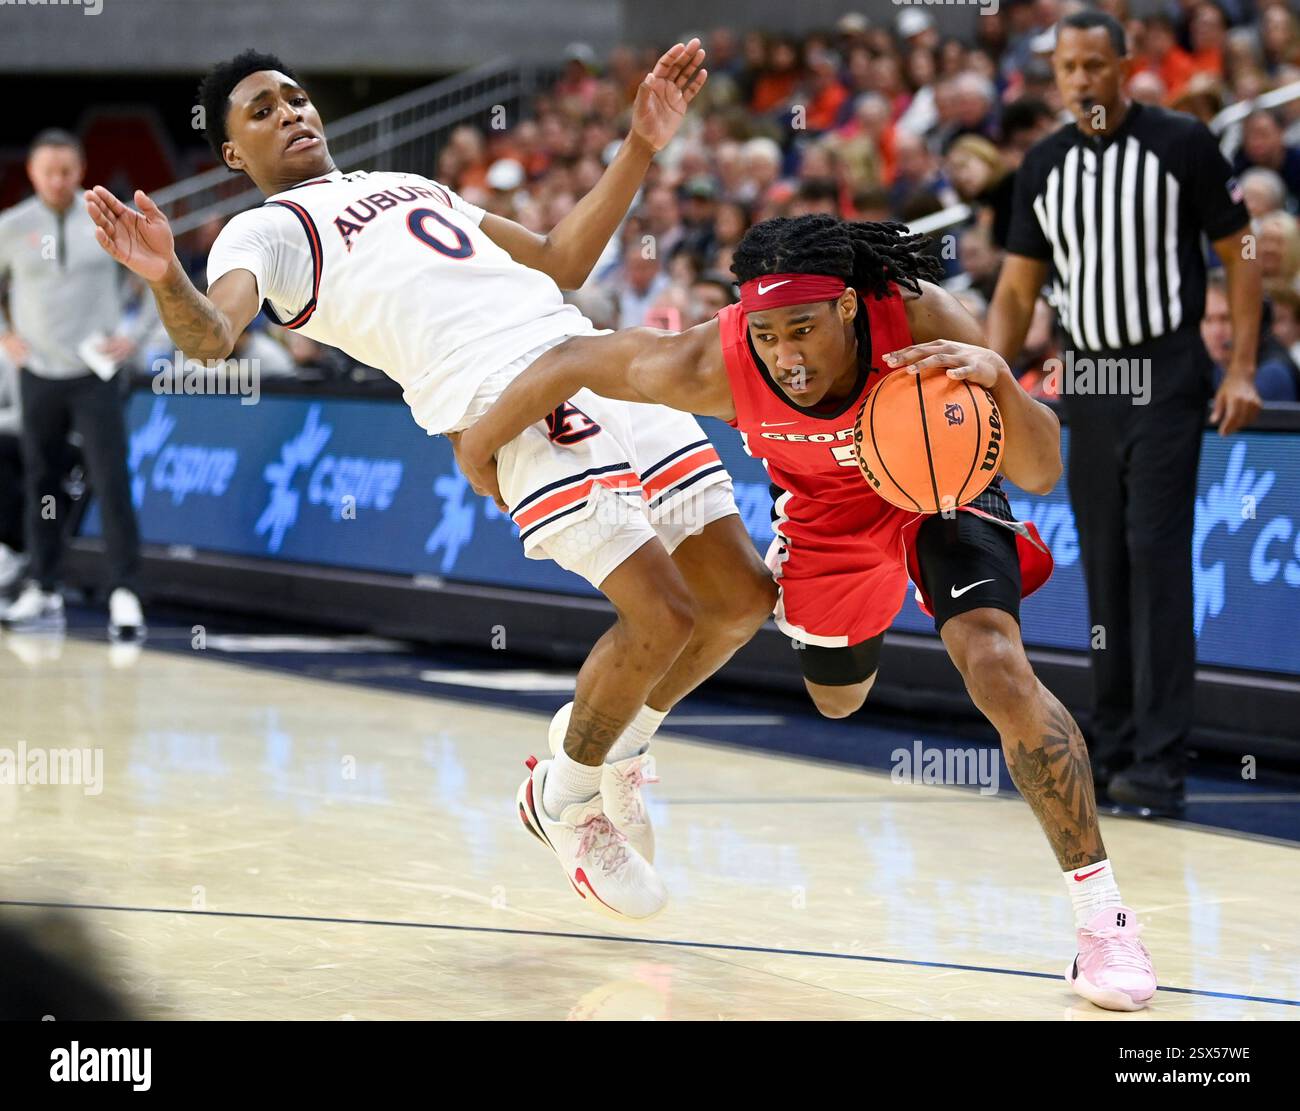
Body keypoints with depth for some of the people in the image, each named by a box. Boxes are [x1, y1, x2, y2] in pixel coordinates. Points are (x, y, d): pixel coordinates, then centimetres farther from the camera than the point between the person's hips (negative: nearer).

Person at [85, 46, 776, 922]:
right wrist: (165, 279, -33)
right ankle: (567, 798, 9)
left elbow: (560, 263, 34)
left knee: (740, 594, 3)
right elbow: (212, 338, -10)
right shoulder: (267, 230, 11)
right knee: (662, 616, -17)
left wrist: (642, 146, 27)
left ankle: (622, 744, 28)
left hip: (600, 357, 7)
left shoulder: (412, 188, 32)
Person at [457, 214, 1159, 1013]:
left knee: (999, 671, -25)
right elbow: (573, 362, -18)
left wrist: (997, 377, -55)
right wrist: (481, 450, -6)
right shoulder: (713, 365, -36)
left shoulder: (923, 319, -38)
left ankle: (1105, 916, -13)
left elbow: (1040, 475, -36)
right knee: (837, 699, 22)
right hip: (830, 509, 3)